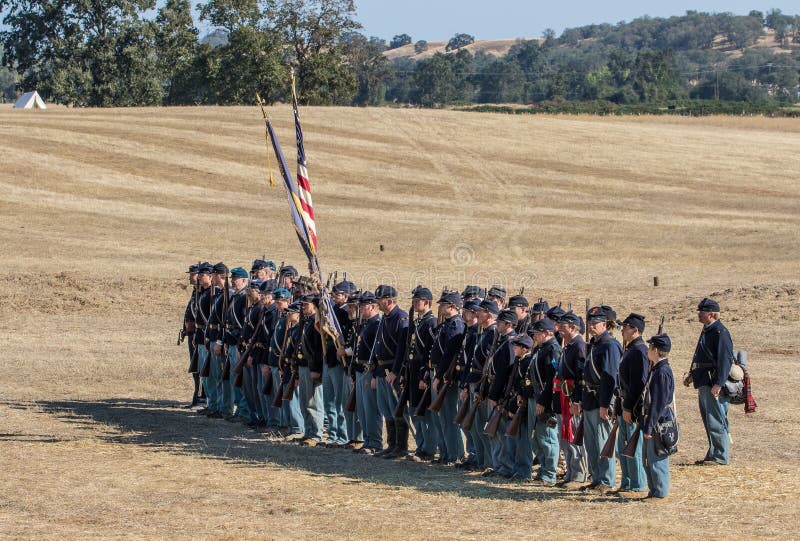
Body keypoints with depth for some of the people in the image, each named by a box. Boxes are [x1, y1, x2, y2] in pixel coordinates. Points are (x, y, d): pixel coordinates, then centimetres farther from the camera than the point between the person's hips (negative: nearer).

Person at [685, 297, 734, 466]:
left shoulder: (720, 332, -14)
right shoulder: (707, 331, 18)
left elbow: (725, 359, -20)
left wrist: (718, 383, -26)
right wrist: (692, 375, 23)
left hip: (714, 384, -11)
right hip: (704, 383, 11)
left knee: (716, 421, -9)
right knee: (709, 420, 14)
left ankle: (721, 457, -6)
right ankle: (713, 454, 20)